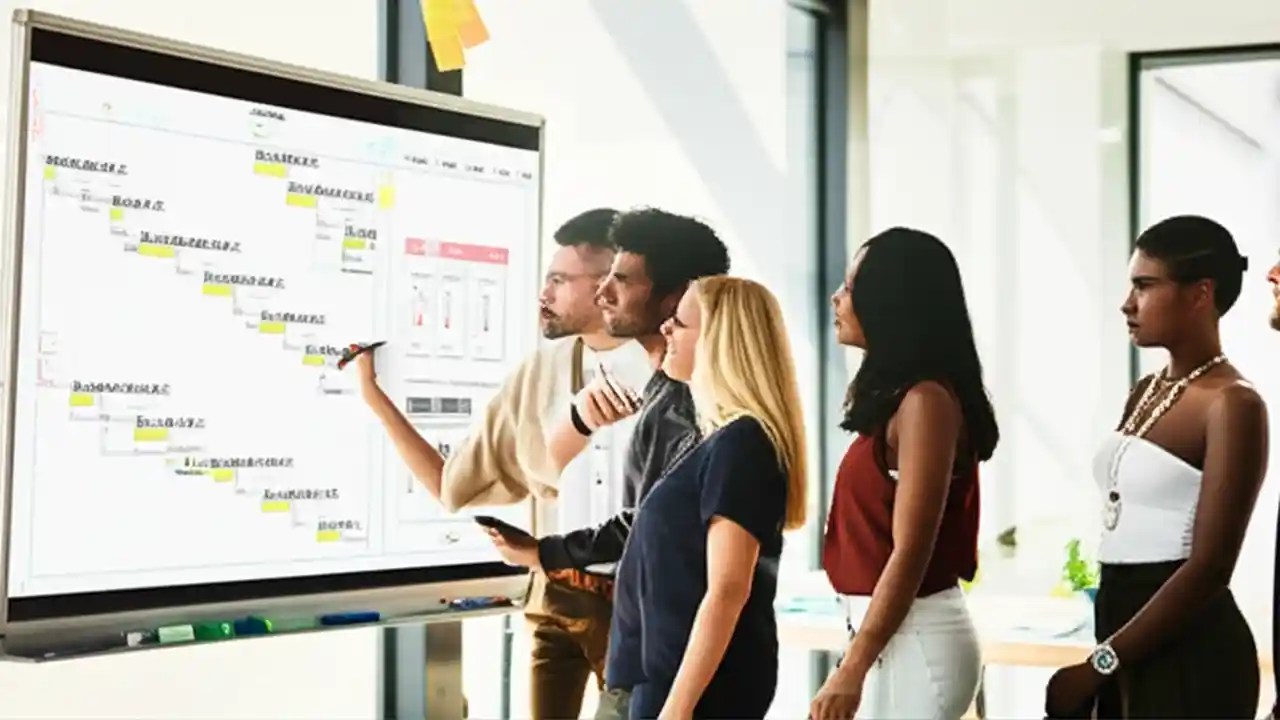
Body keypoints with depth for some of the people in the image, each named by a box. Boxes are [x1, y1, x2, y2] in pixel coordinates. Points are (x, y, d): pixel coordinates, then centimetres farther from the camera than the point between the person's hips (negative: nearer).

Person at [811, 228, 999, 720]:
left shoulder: (925, 399, -14)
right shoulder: (897, 397, 13)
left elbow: (911, 552, -19)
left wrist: (851, 670, -20)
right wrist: (859, 658, 14)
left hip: (914, 639, -9)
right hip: (893, 635, 9)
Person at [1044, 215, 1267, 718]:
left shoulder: (1231, 404, -13)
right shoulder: (1146, 393, 12)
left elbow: (1209, 567, -18)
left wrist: (1099, 664, -17)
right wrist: (1106, 660, 13)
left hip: (1188, 652, -8)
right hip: (1124, 632, 8)